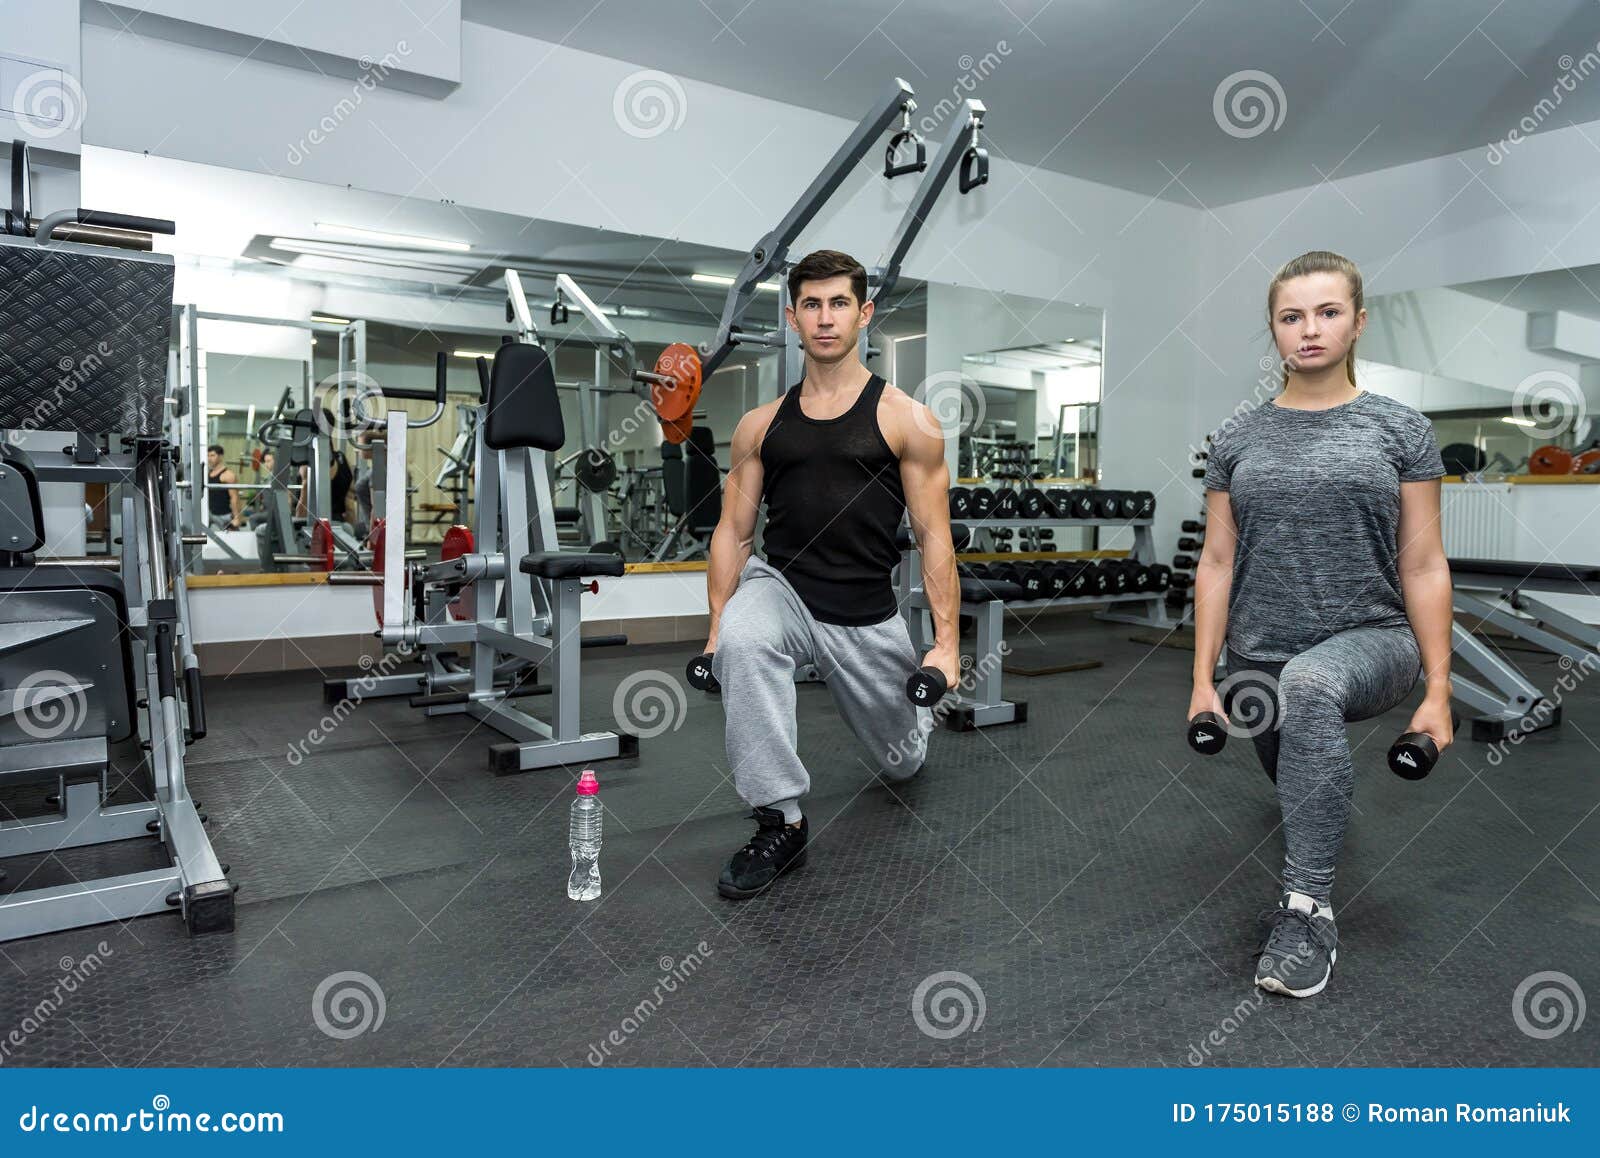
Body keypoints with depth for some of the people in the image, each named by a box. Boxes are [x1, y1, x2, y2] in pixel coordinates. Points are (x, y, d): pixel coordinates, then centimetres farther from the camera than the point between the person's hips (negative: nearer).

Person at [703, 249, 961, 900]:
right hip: (779, 585, 1)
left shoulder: (906, 421, -4)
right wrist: (716, 629, -1)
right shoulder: (761, 425, 4)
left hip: (867, 615, -1)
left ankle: (921, 703, 55)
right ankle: (780, 823, -22)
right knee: (741, 644, -36)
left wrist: (946, 642, -10)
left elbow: (933, 537, -5)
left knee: (901, 763, 17)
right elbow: (734, 531, 6)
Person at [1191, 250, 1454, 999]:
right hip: (1262, 658, 4)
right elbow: (1217, 563, 4)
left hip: (1369, 642, -3)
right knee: (1304, 792, 21)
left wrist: (1437, 691, -6)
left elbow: (1423, 566, -1)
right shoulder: (1237, 440, 4)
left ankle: (1308, 910, -31)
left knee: (1308, 683, -39)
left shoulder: (1400, 430, -1)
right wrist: (1203, 678, -1)